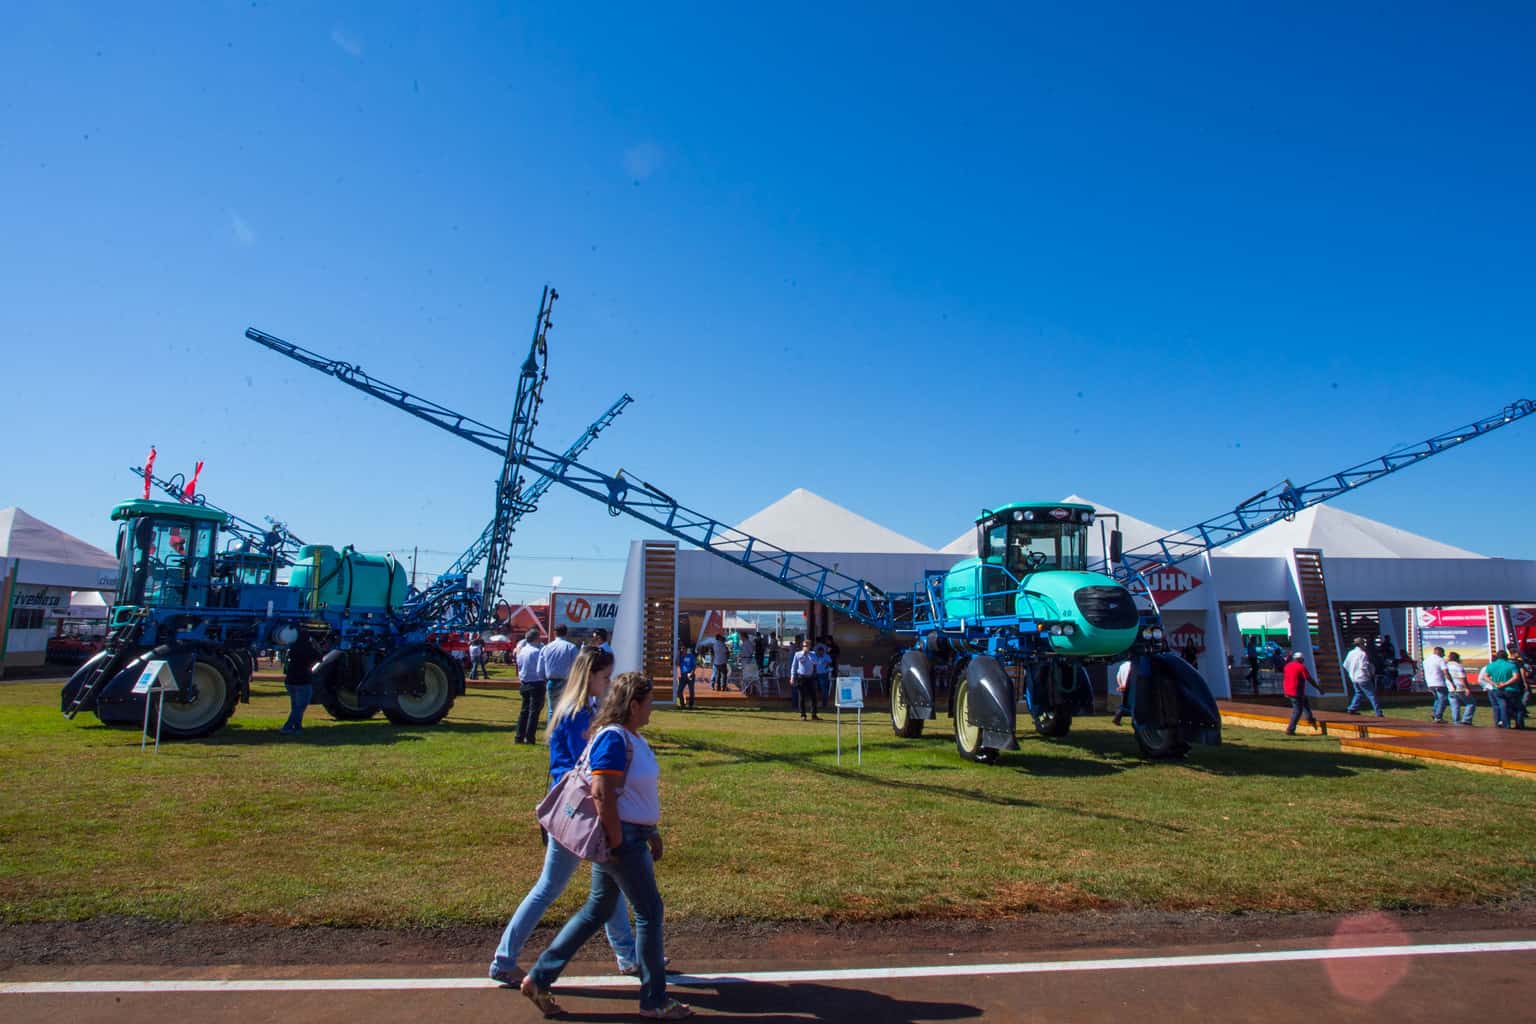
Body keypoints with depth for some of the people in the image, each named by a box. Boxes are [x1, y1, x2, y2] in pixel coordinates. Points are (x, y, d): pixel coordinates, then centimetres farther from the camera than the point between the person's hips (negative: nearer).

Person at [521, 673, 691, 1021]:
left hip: (632, 835, 10)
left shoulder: (632, 737, 10)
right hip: (621, 837, -10)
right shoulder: (613, 738, -21)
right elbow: (602, 794, -25)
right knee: (649, 911, 2)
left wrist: (652, 832, 20)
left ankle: (539, 979, 25)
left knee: (597, 910, 18)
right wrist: (617, 843, -21)